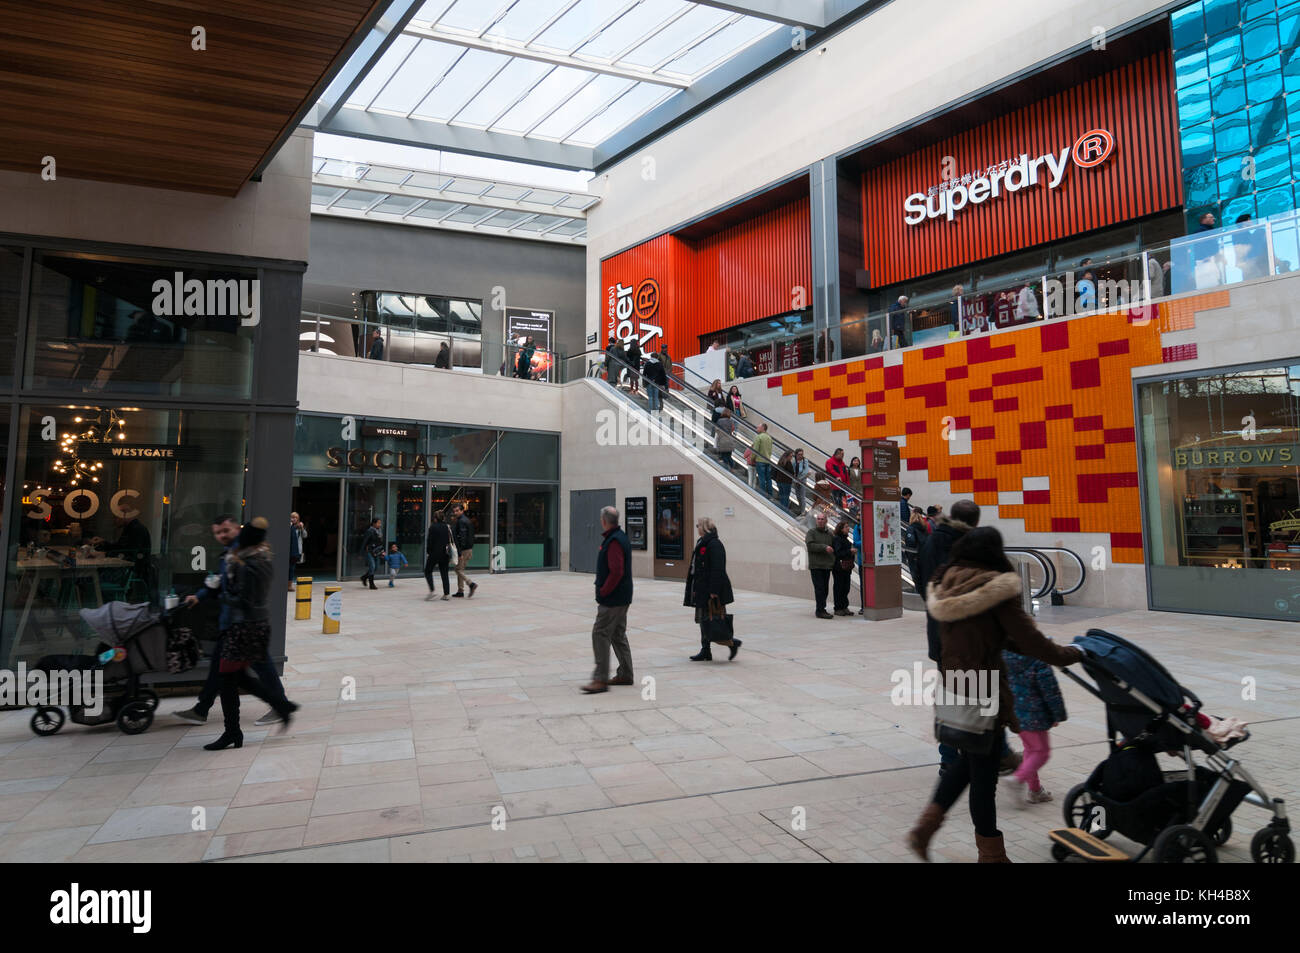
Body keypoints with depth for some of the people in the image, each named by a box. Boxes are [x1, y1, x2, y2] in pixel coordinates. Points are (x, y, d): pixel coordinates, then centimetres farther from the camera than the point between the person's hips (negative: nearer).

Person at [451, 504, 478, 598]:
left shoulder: (461, 521, -15)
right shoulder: (466, 520, 16)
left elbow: (462, 538, -22)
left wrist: (460, 553, -24)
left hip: (463, 550, -10)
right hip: (469, 549, 10)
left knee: (458, 570, -4)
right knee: (460, 570, 14)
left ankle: (471, 584, -15)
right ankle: (460, 592, 16)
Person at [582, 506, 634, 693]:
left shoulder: (614, 541, -19)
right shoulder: (620, 537, 14)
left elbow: (616, 572, -27)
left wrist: (602, 592, -17)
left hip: (612, 599, -11)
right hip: (621, 598, 11)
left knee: (600, 634, -9)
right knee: (618, 635, 16)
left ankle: (601, 679, -9)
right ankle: (625, 675, 23)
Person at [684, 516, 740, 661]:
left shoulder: (714, 544, -16)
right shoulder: (701, 543, 15)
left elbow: (717, 570, -21)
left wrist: (714, 591, -24)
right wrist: (694, 589, 18)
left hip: (711, 591, -10)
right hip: (702, 590, 10)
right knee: (704, 620, 11)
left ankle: (732, 642, 10)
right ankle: (705, 652, 17)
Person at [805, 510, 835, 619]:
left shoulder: (830, 534, 15)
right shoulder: (811, 532, 0)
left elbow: (834, 548, 22)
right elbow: (810, 545, -14)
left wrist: (833, 560, 8)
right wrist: (824, 547, -19)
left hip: (827, 565, 5)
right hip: (816, 565, -5)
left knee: (825, 589, 8)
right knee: (819, 588, -10)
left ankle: (821, 609, 18)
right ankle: (820, 611, -10)